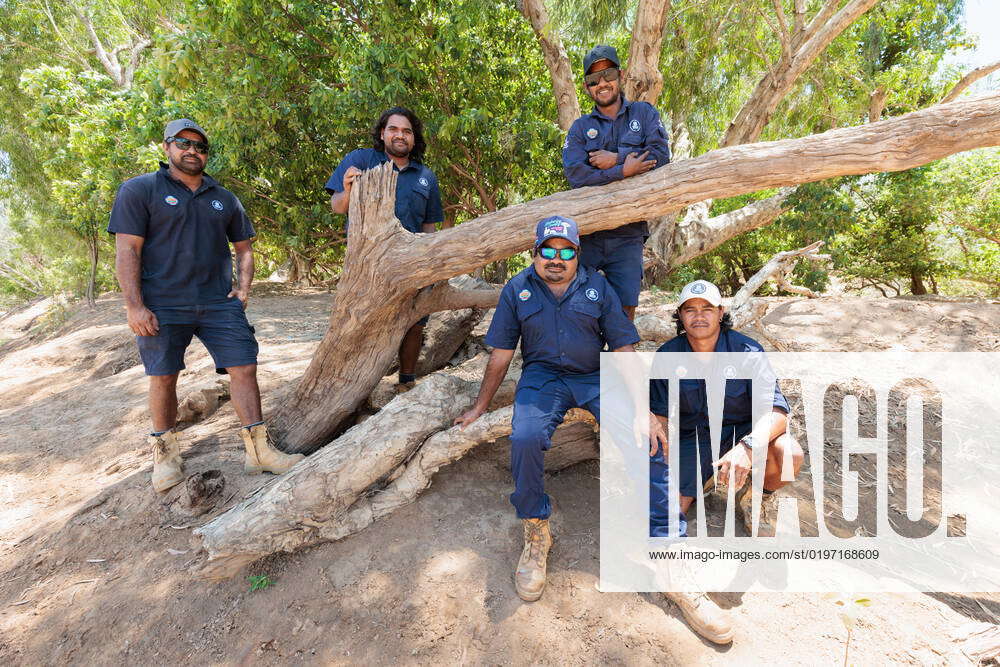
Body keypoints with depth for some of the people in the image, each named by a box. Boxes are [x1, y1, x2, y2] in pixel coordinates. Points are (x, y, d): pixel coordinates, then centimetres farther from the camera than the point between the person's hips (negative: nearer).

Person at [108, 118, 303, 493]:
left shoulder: (224, 199, 15)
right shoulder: (139, 191, 2)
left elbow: (243, 247, 22)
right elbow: (127, 251, -5)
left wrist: (244, 286, 5)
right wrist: (135, 307, -13)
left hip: (220, 304, 3)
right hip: (162, 307, -3)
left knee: (244, 368, -5)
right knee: (163, 378, 5)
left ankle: (259, 451, 2)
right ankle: (165, 455, 23)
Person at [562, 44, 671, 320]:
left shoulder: (643, 113, 14)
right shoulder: (580, 127, 11)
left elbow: (660, 154, -4)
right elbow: (575, 174, -8)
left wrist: (615, 159, -8)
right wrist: (623, 171, -12)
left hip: (627, 234, 0)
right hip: (585, 233, 0)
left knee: (625, 309, 0)